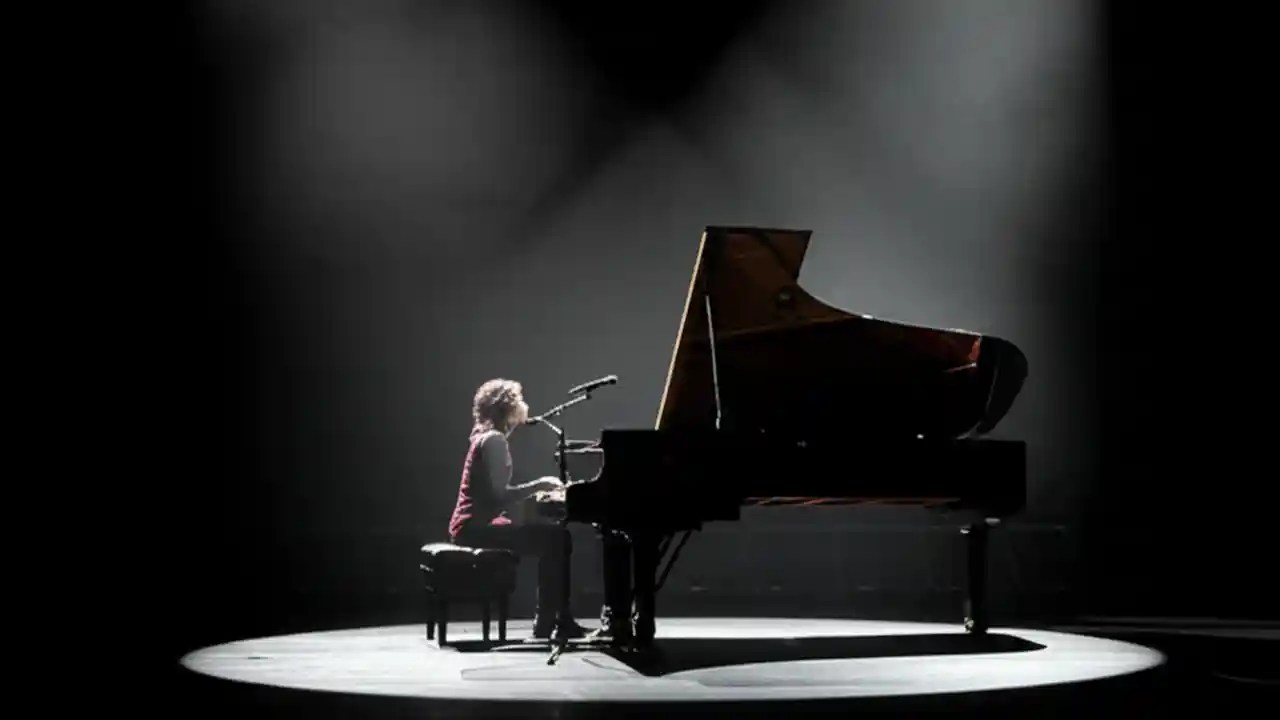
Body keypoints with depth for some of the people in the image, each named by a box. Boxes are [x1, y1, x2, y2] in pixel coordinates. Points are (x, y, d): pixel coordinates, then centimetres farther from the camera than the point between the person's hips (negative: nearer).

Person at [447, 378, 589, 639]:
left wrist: (539, 488, 5)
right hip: (478, 527, -10)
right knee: (556, 538, -14)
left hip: (477, 523, 10)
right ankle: (546, 623, -7)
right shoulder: (493, 440, -15)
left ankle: (558, 618, 7)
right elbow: (499, 496, -22)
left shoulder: (488, 437, 16)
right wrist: (539, 485, -13)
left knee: (555, 535, 9)